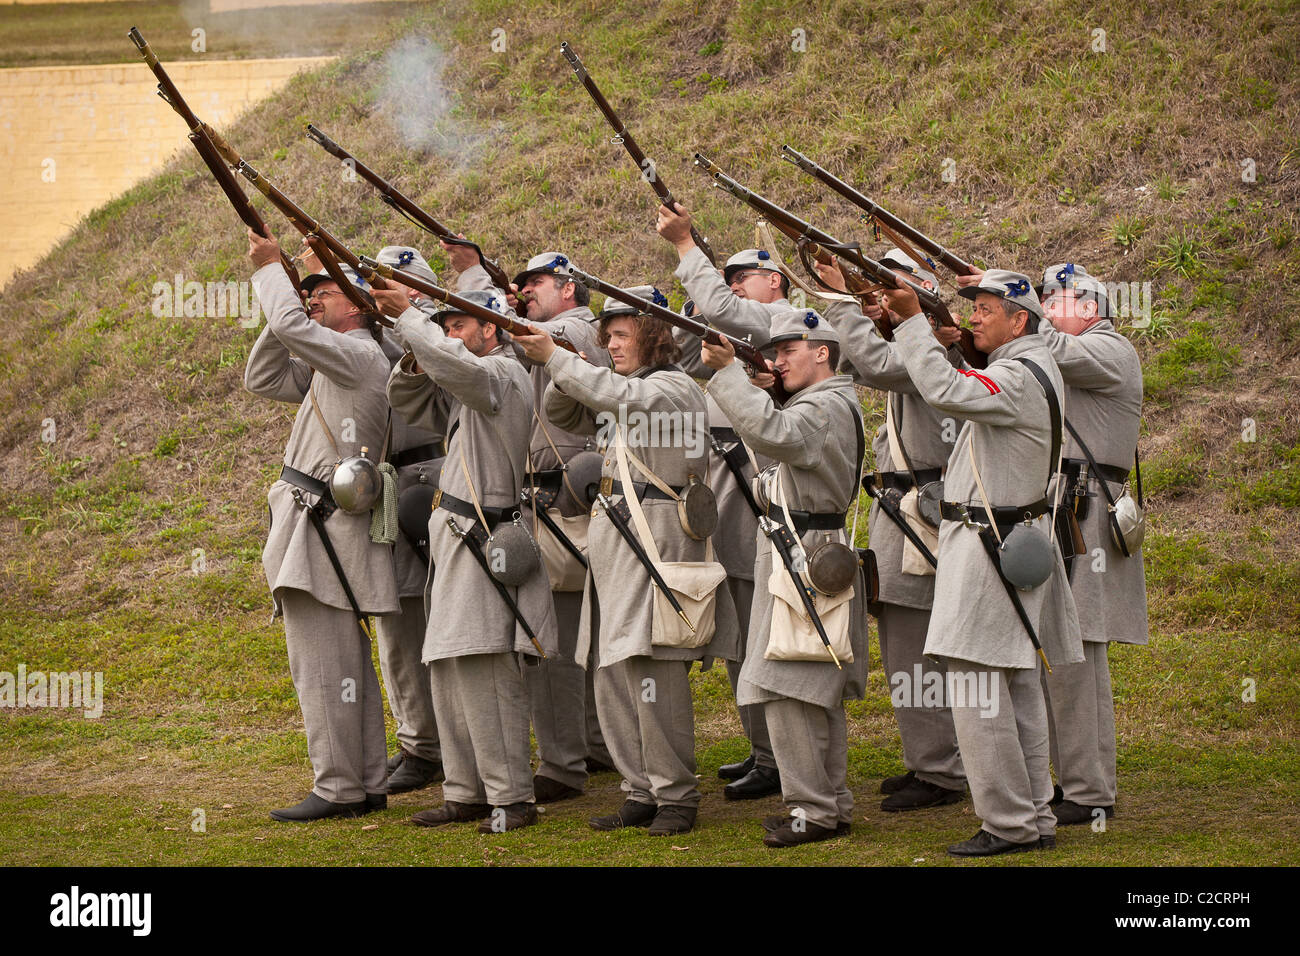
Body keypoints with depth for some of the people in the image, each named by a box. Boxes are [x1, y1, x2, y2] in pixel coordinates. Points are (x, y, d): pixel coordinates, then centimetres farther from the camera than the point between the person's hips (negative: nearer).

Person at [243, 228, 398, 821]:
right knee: (345, 663, 12)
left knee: (323, 665, -9)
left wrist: (270, 269, -6)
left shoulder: (362, 357, -10)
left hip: (324, 526, -10)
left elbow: (292, 326, -23)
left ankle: (338, 789, -6)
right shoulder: (327, 367, 20)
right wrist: (278, 285, 15)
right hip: (310, 526, 10)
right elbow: (262, 379, 23)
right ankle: (367, 785, 17)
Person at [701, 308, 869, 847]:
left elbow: (771, 433, -35)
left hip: (805, 557, -11)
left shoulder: (823, 407, -17)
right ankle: (834, 804, 21)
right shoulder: (837, 401, 18)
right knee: (819, 692, 15)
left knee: (788, 688, -11)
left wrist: (727, 371, -33)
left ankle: (812, 809, -9)